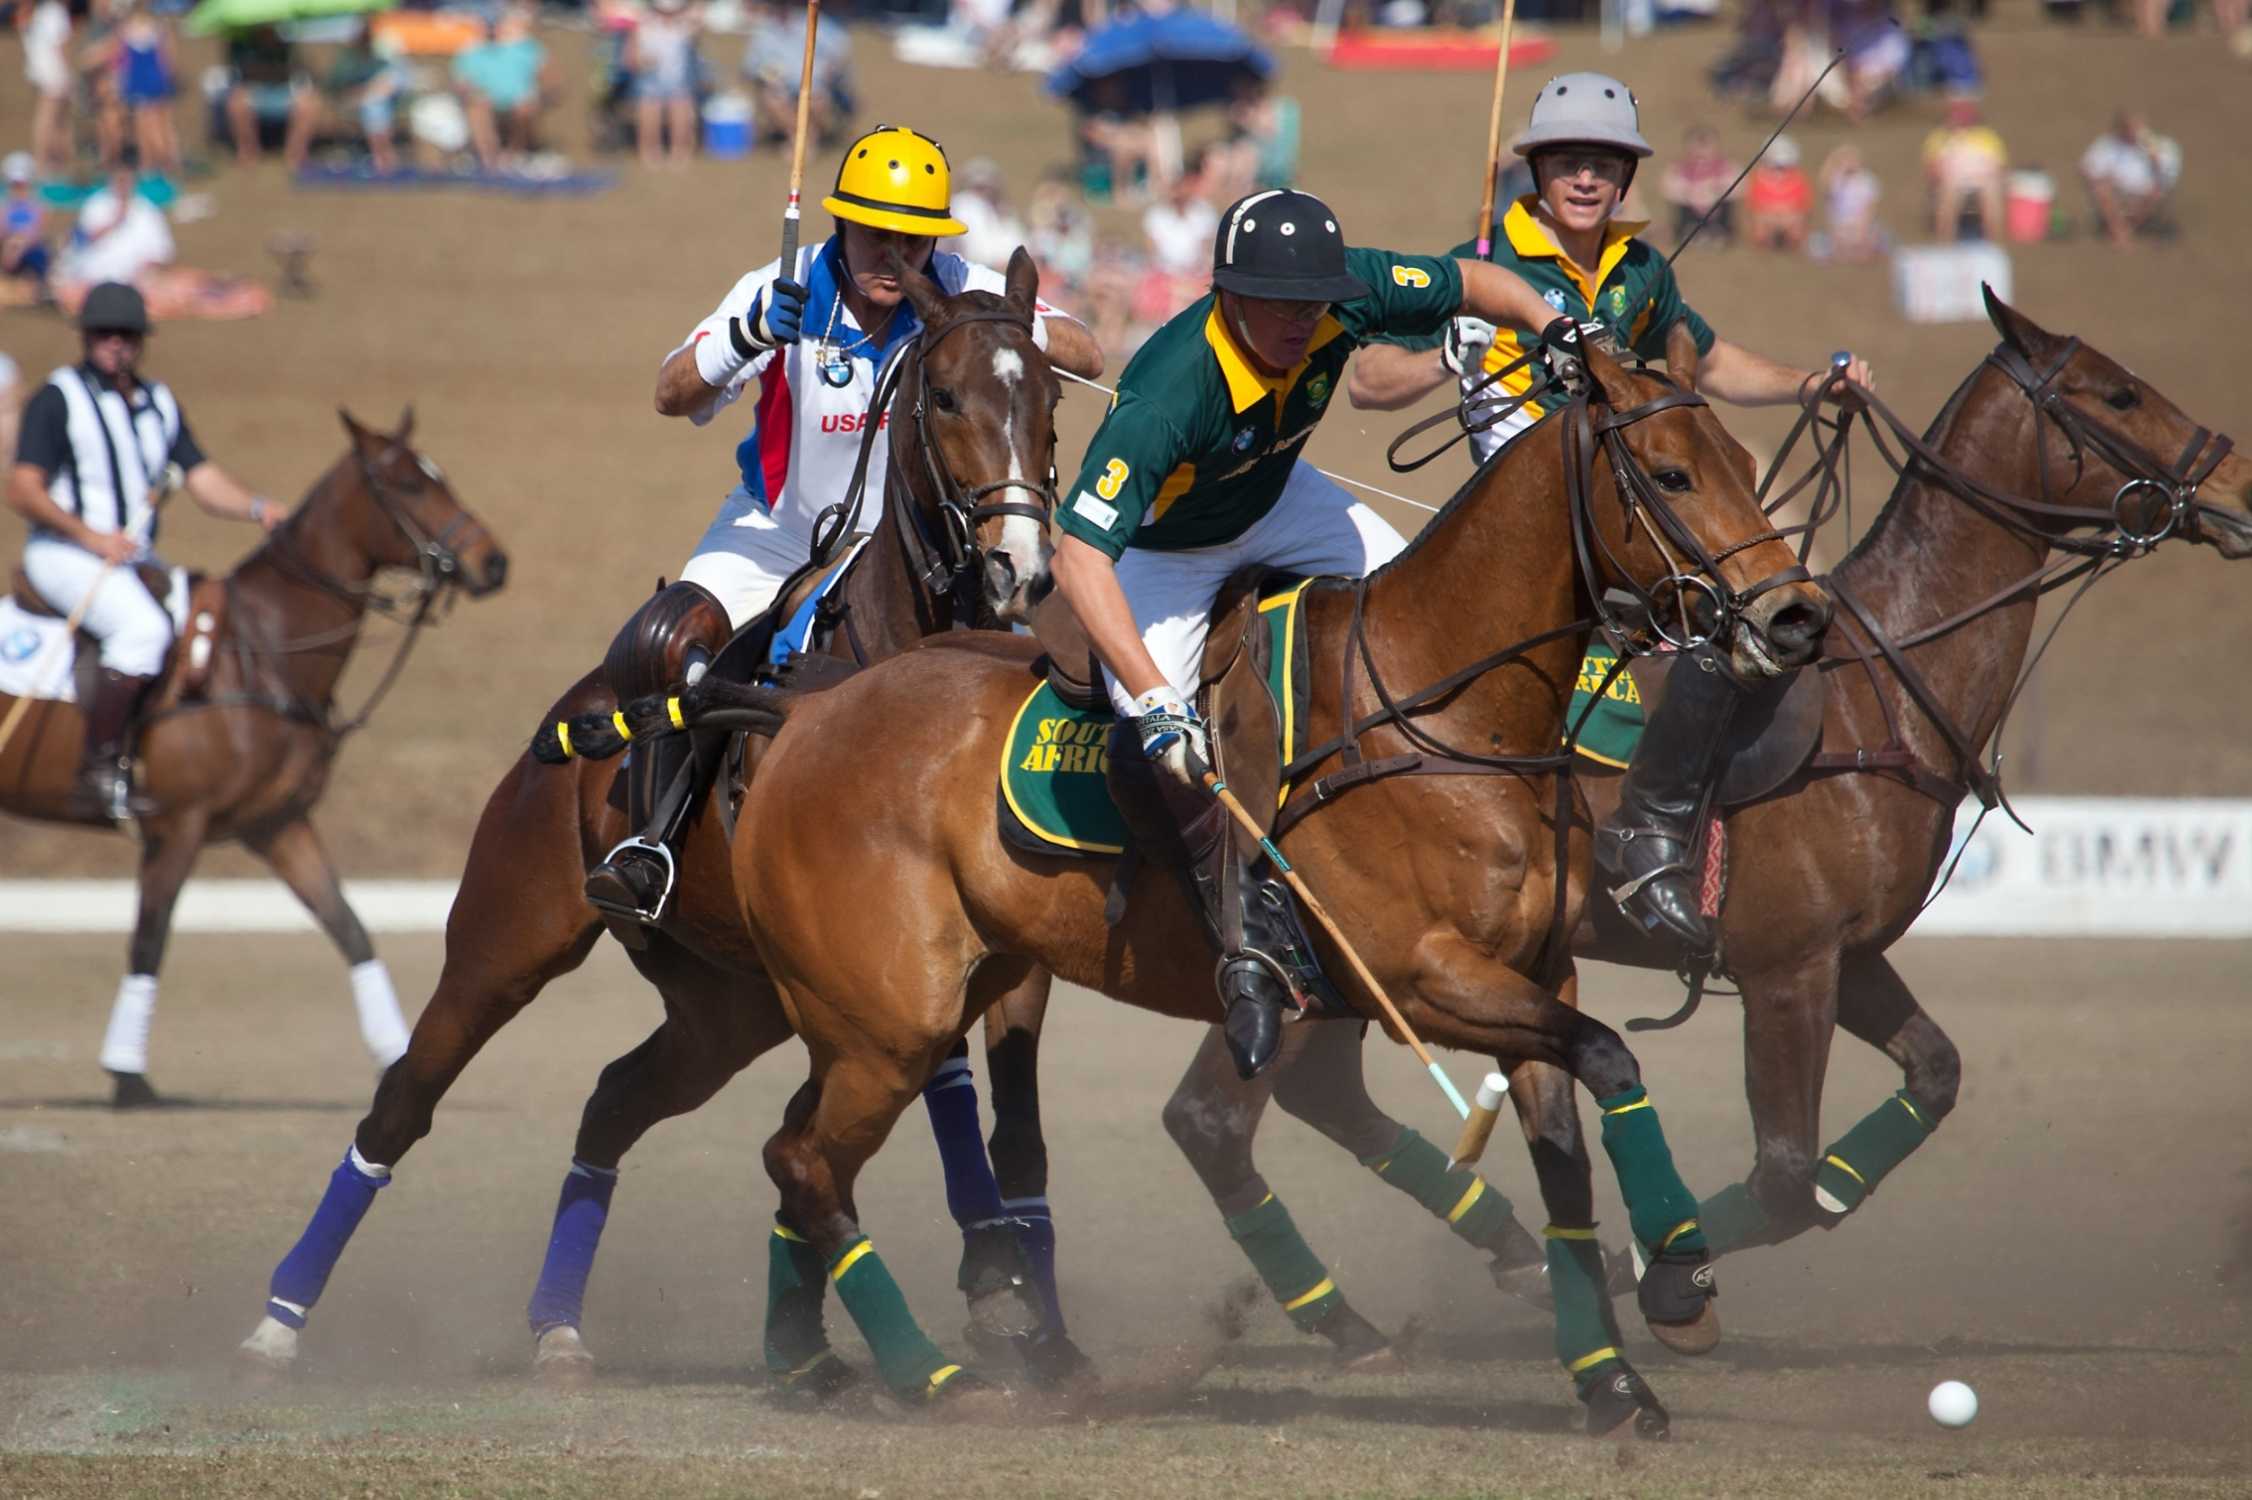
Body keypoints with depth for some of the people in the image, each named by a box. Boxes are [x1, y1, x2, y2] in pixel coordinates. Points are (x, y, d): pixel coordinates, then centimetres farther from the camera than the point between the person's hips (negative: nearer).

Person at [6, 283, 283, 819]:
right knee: (145, 628, -31)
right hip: (62, 555, -8)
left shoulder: (160, 403, 15)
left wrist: (256, 508, -12)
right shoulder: (59, 398, -5)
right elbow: (22, 491, -11)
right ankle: (99, 770, -31)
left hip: (134, 560, 8)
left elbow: (203, 479, 9)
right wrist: (92, 537, -21)